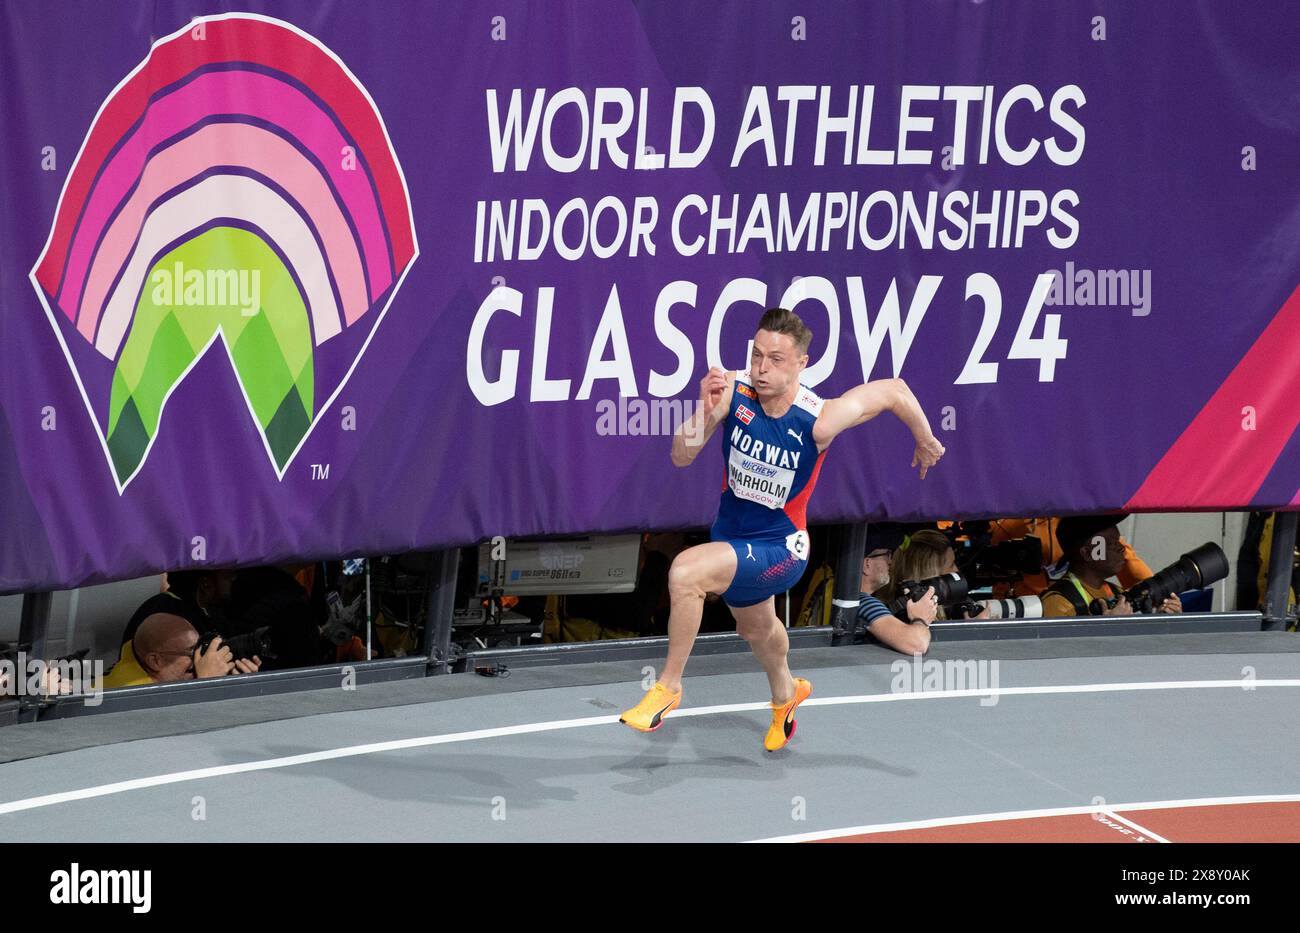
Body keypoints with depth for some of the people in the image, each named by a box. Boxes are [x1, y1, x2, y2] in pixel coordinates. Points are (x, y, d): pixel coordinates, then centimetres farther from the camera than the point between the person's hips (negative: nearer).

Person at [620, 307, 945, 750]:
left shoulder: (817, 420, -28)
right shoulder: (733, 390, -20)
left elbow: (894, 390, -14)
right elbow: (681, 457, -21)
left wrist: (926, 442, 3)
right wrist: (705, 411, -39)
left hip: (779, 549, -5)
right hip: (731, 532, 6)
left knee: (685, 571, -30)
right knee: (754, 627, 32)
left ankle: (668, 687, -11)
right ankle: (785, 693, 65)